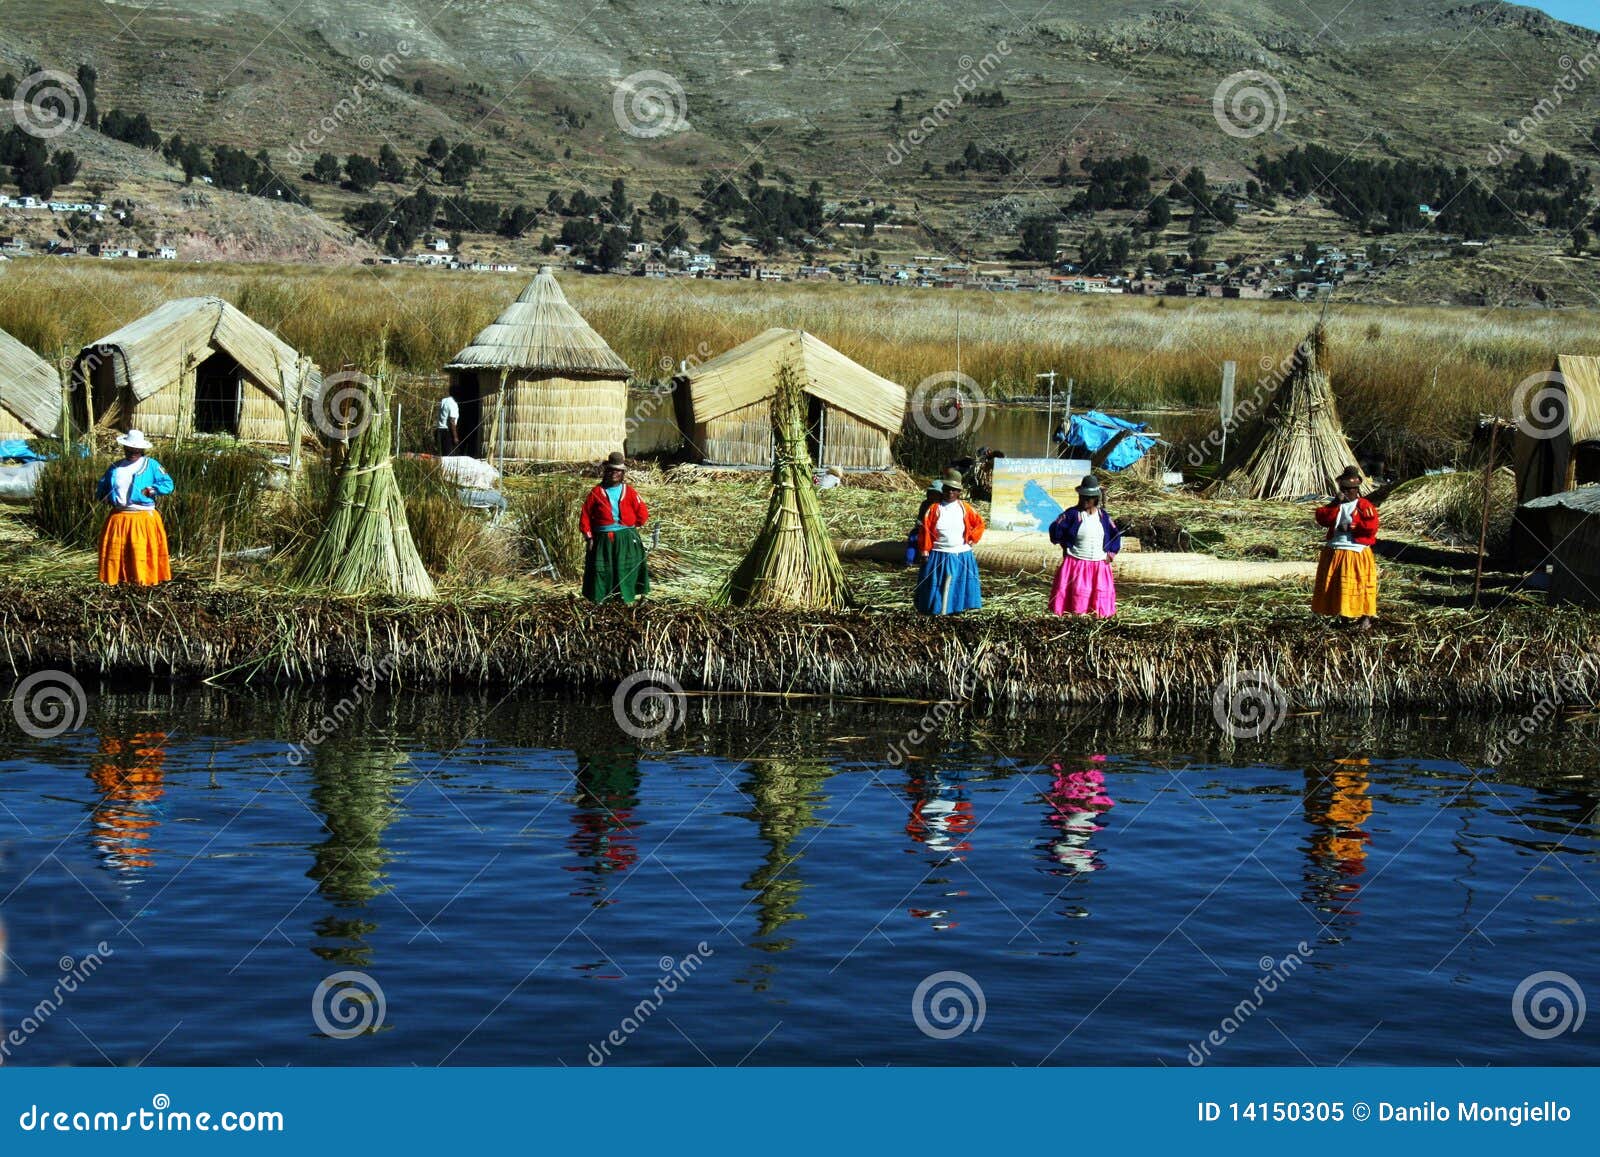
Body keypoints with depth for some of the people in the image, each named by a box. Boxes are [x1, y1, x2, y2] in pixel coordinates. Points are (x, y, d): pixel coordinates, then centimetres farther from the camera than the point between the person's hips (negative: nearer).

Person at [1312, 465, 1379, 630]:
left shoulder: (1365, 506, -4)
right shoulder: (1336, 505, 10)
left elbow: (1371, 528, -16)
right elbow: (1322, 518, -6)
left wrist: (1350, 527, -15)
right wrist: (1336, 504, -15)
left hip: (1357, 553, -5)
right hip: (1334, 552, 5)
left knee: (1358, 585, -3)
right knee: (1335, 585, 8)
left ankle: (1366, 617, 7)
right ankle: (1344, 616, 19)